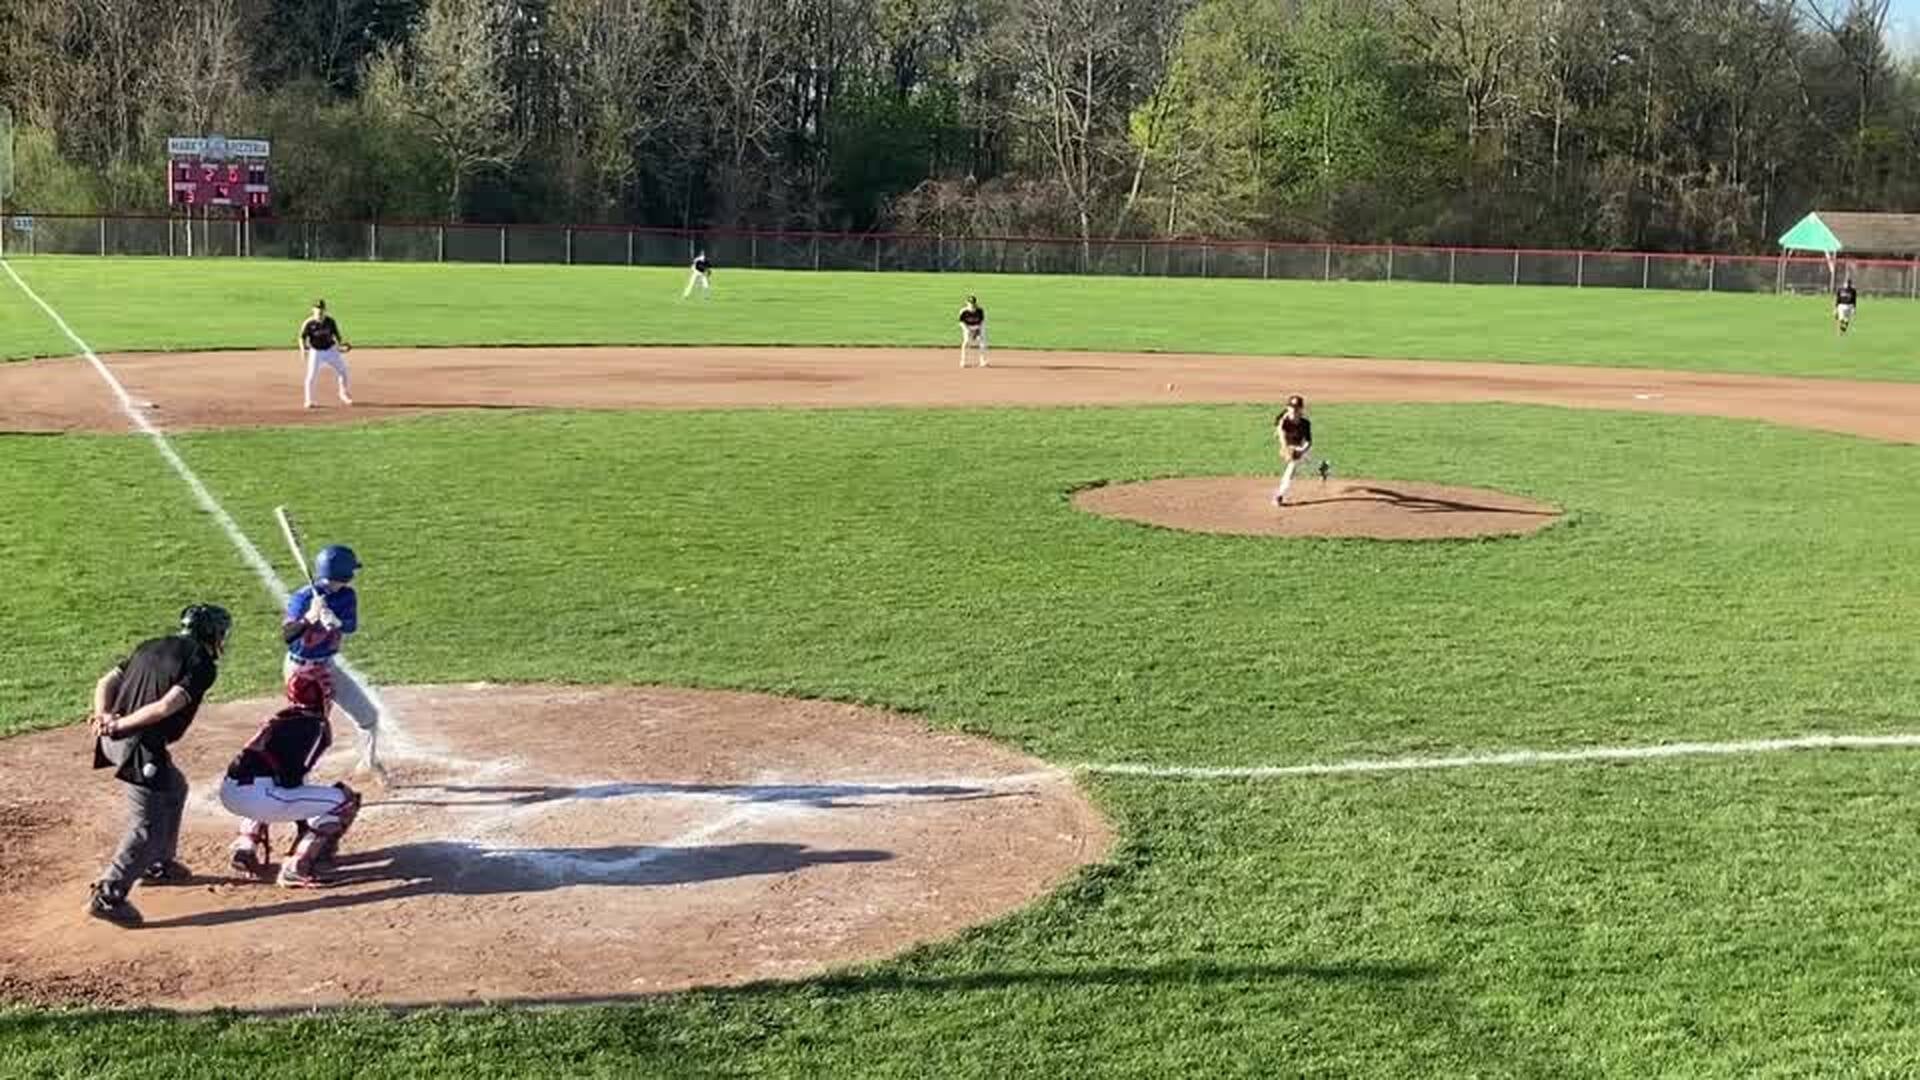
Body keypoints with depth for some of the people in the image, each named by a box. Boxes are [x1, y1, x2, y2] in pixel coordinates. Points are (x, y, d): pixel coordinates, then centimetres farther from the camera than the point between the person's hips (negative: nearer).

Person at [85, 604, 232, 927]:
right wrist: (118, 725, -15)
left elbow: (106, 682, 12)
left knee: (173, 789, 30)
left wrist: (103, 716, -4)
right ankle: (107, 896, -6)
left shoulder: (153, 646, 20)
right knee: (149, 825, -3)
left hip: (115, 739, 9)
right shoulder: (203, 664, -5)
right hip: (140, 747, -9)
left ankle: (159, 864, 41)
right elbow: (167, 706, -19)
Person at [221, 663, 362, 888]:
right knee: (345, 800, -2)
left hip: (229, 791, 8)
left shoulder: (278, 719, 23)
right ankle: (297, 868, -6)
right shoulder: (317, 725, 0)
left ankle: (246, 843, 23)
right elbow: (292, 777, -8)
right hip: (257, 797, -8)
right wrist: (303, 825, 5)